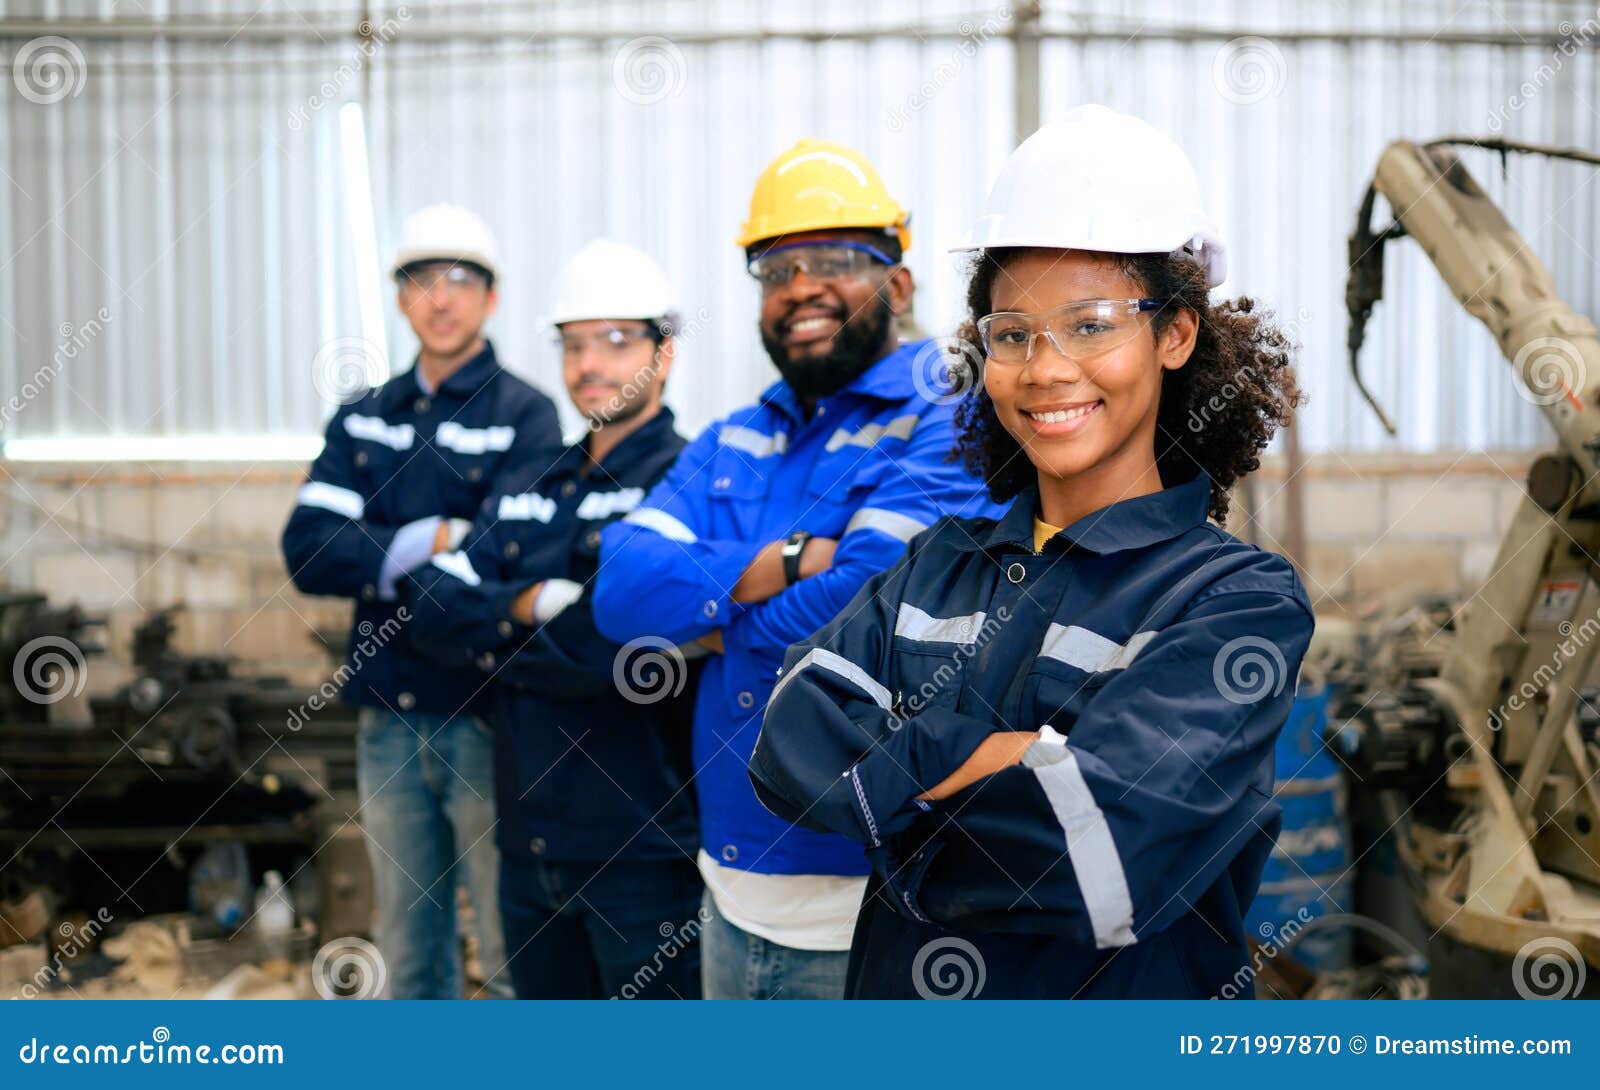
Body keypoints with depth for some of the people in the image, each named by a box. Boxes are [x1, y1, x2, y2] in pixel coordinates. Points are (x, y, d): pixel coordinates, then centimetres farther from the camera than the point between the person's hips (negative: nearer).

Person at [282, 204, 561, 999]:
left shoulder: (524, 416, -3)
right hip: (389, 718, 5)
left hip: (487, 719, -5)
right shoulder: (363, 420, 12)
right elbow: (306, 550, -2)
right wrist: (428, 543, -14)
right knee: (408, 956, 15)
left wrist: (377, 560, -12)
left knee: (515, 957, 1)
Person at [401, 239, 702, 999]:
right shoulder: (527, 492, 14)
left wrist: (492, 636, -9)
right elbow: (434, 610, 3)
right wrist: (531, 606, -14)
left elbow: (613, 647, -23)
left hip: (645, 851, -6)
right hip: (531, 845, 7)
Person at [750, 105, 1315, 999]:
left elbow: (1084, 851, -27)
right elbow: (792, 741, -13)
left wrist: (895, 785, -14)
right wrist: (993, 757, -25)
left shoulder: (1245, 601, -14)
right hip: (891, 990, 4)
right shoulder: (942, 564, 1)